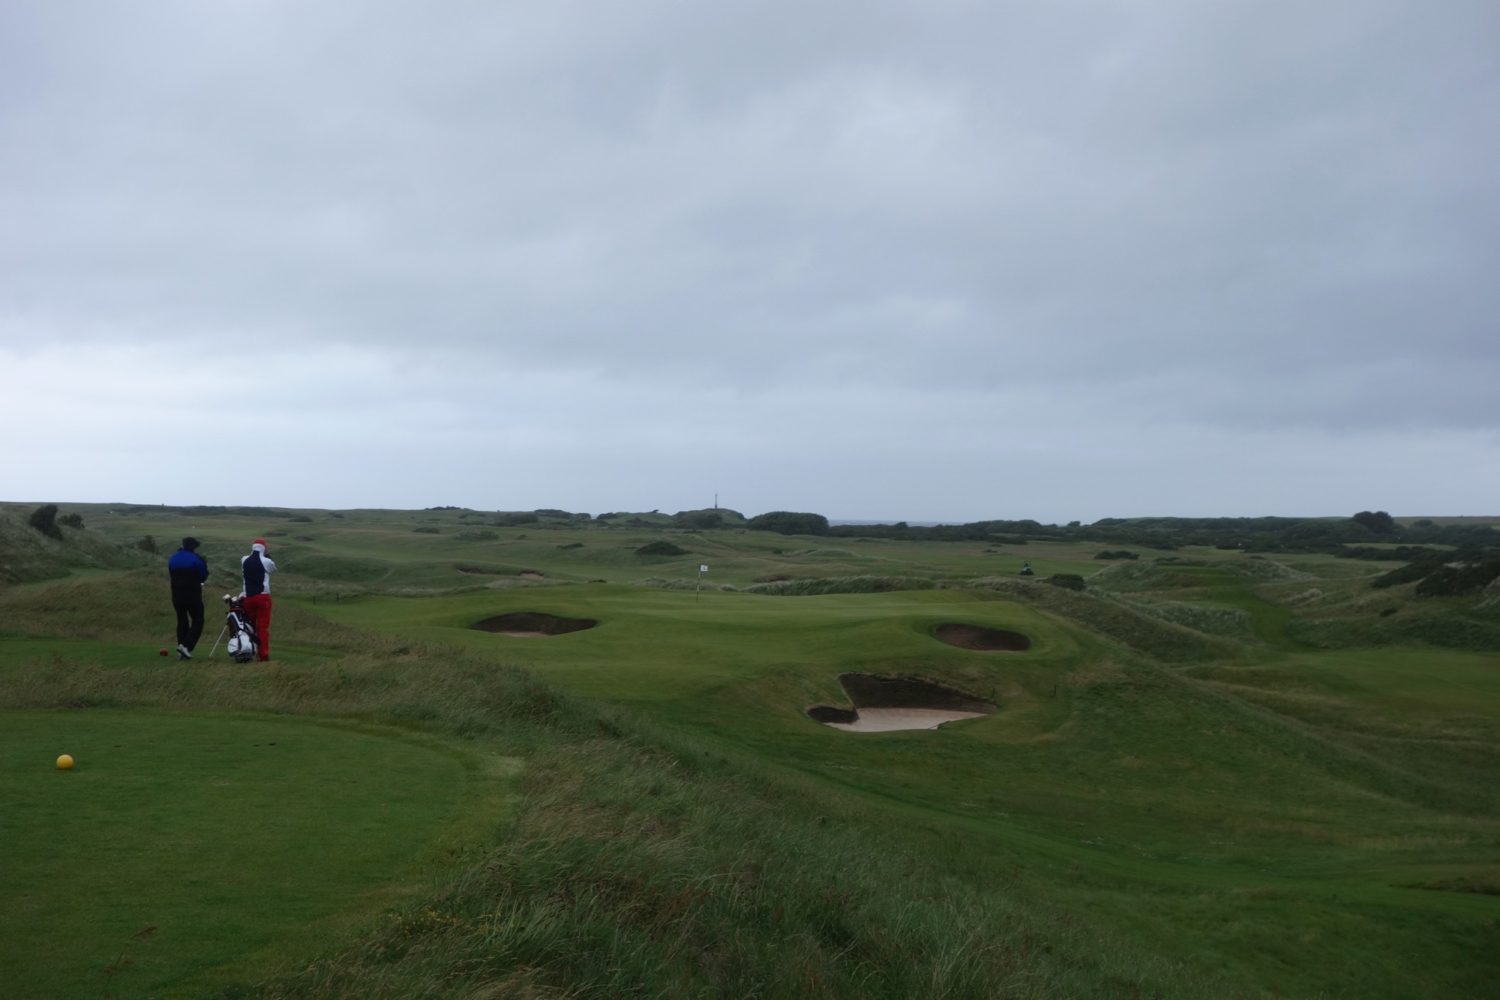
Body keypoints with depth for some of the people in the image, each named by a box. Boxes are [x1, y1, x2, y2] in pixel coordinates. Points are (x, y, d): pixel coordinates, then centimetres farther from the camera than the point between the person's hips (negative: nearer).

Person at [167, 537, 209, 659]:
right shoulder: (196, 559, -10)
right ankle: (186, 646, -15)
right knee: (197, 621, 3)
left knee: (182, 621, 14)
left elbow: (171, 576, 15)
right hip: (193, 596, -6)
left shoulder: (172, 559, 8)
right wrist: (204, 565, 12)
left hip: (177, 596, 6)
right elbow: (203, 577, -2)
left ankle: (182, 653, 10)